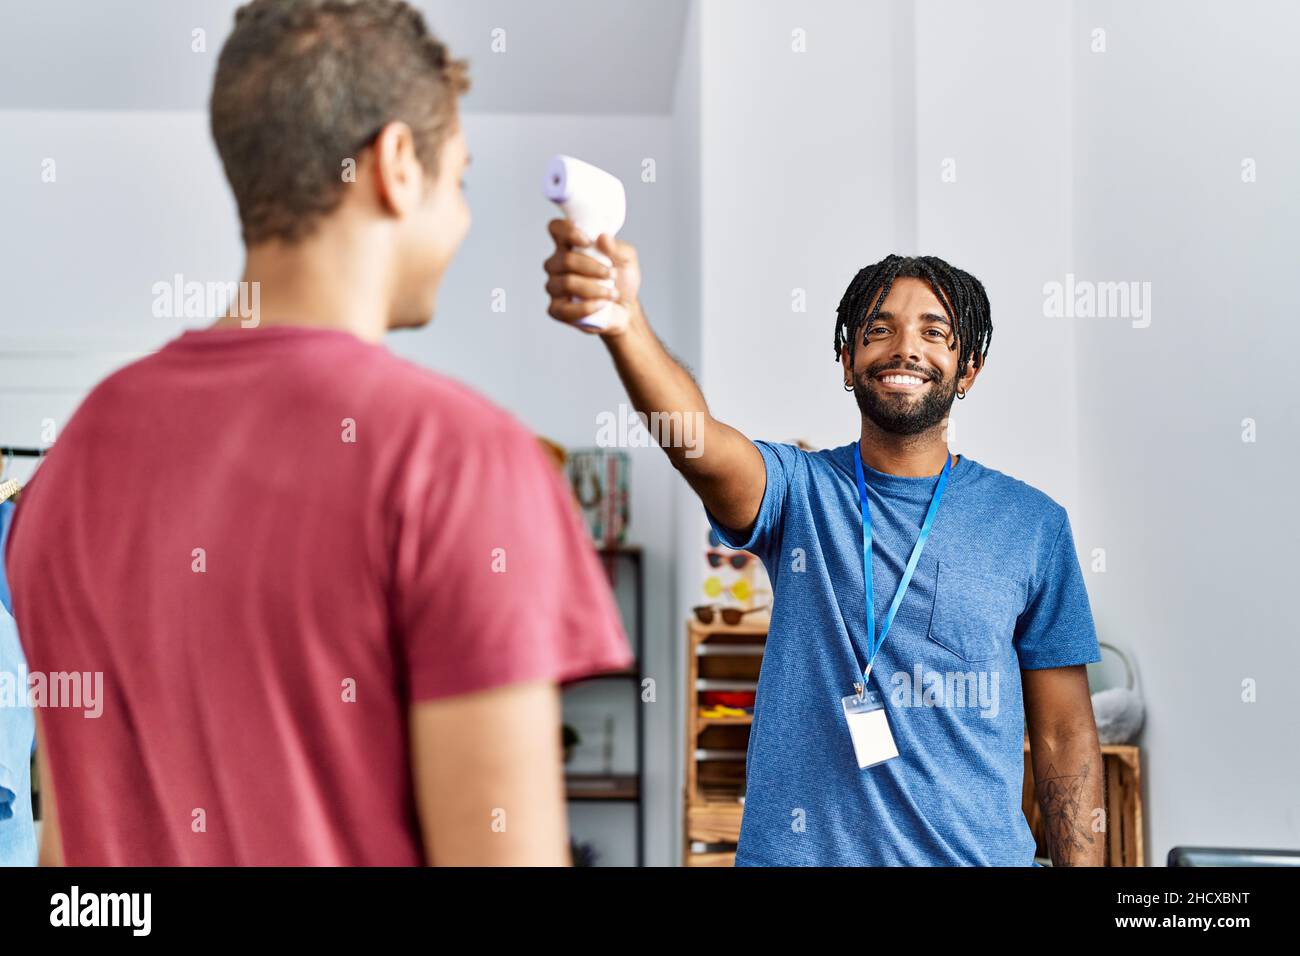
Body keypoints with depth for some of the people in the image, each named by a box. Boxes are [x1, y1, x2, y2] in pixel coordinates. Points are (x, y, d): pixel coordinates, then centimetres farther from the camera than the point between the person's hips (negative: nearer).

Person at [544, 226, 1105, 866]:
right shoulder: (799, 490, -3)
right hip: (799, 848, -1)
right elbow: (696, 443, -26)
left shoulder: (1032, 524, 1)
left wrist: (1080, 864, -4)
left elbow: (1063, 732, 3)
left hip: (978, 851, 1)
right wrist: (623, 321, -44)